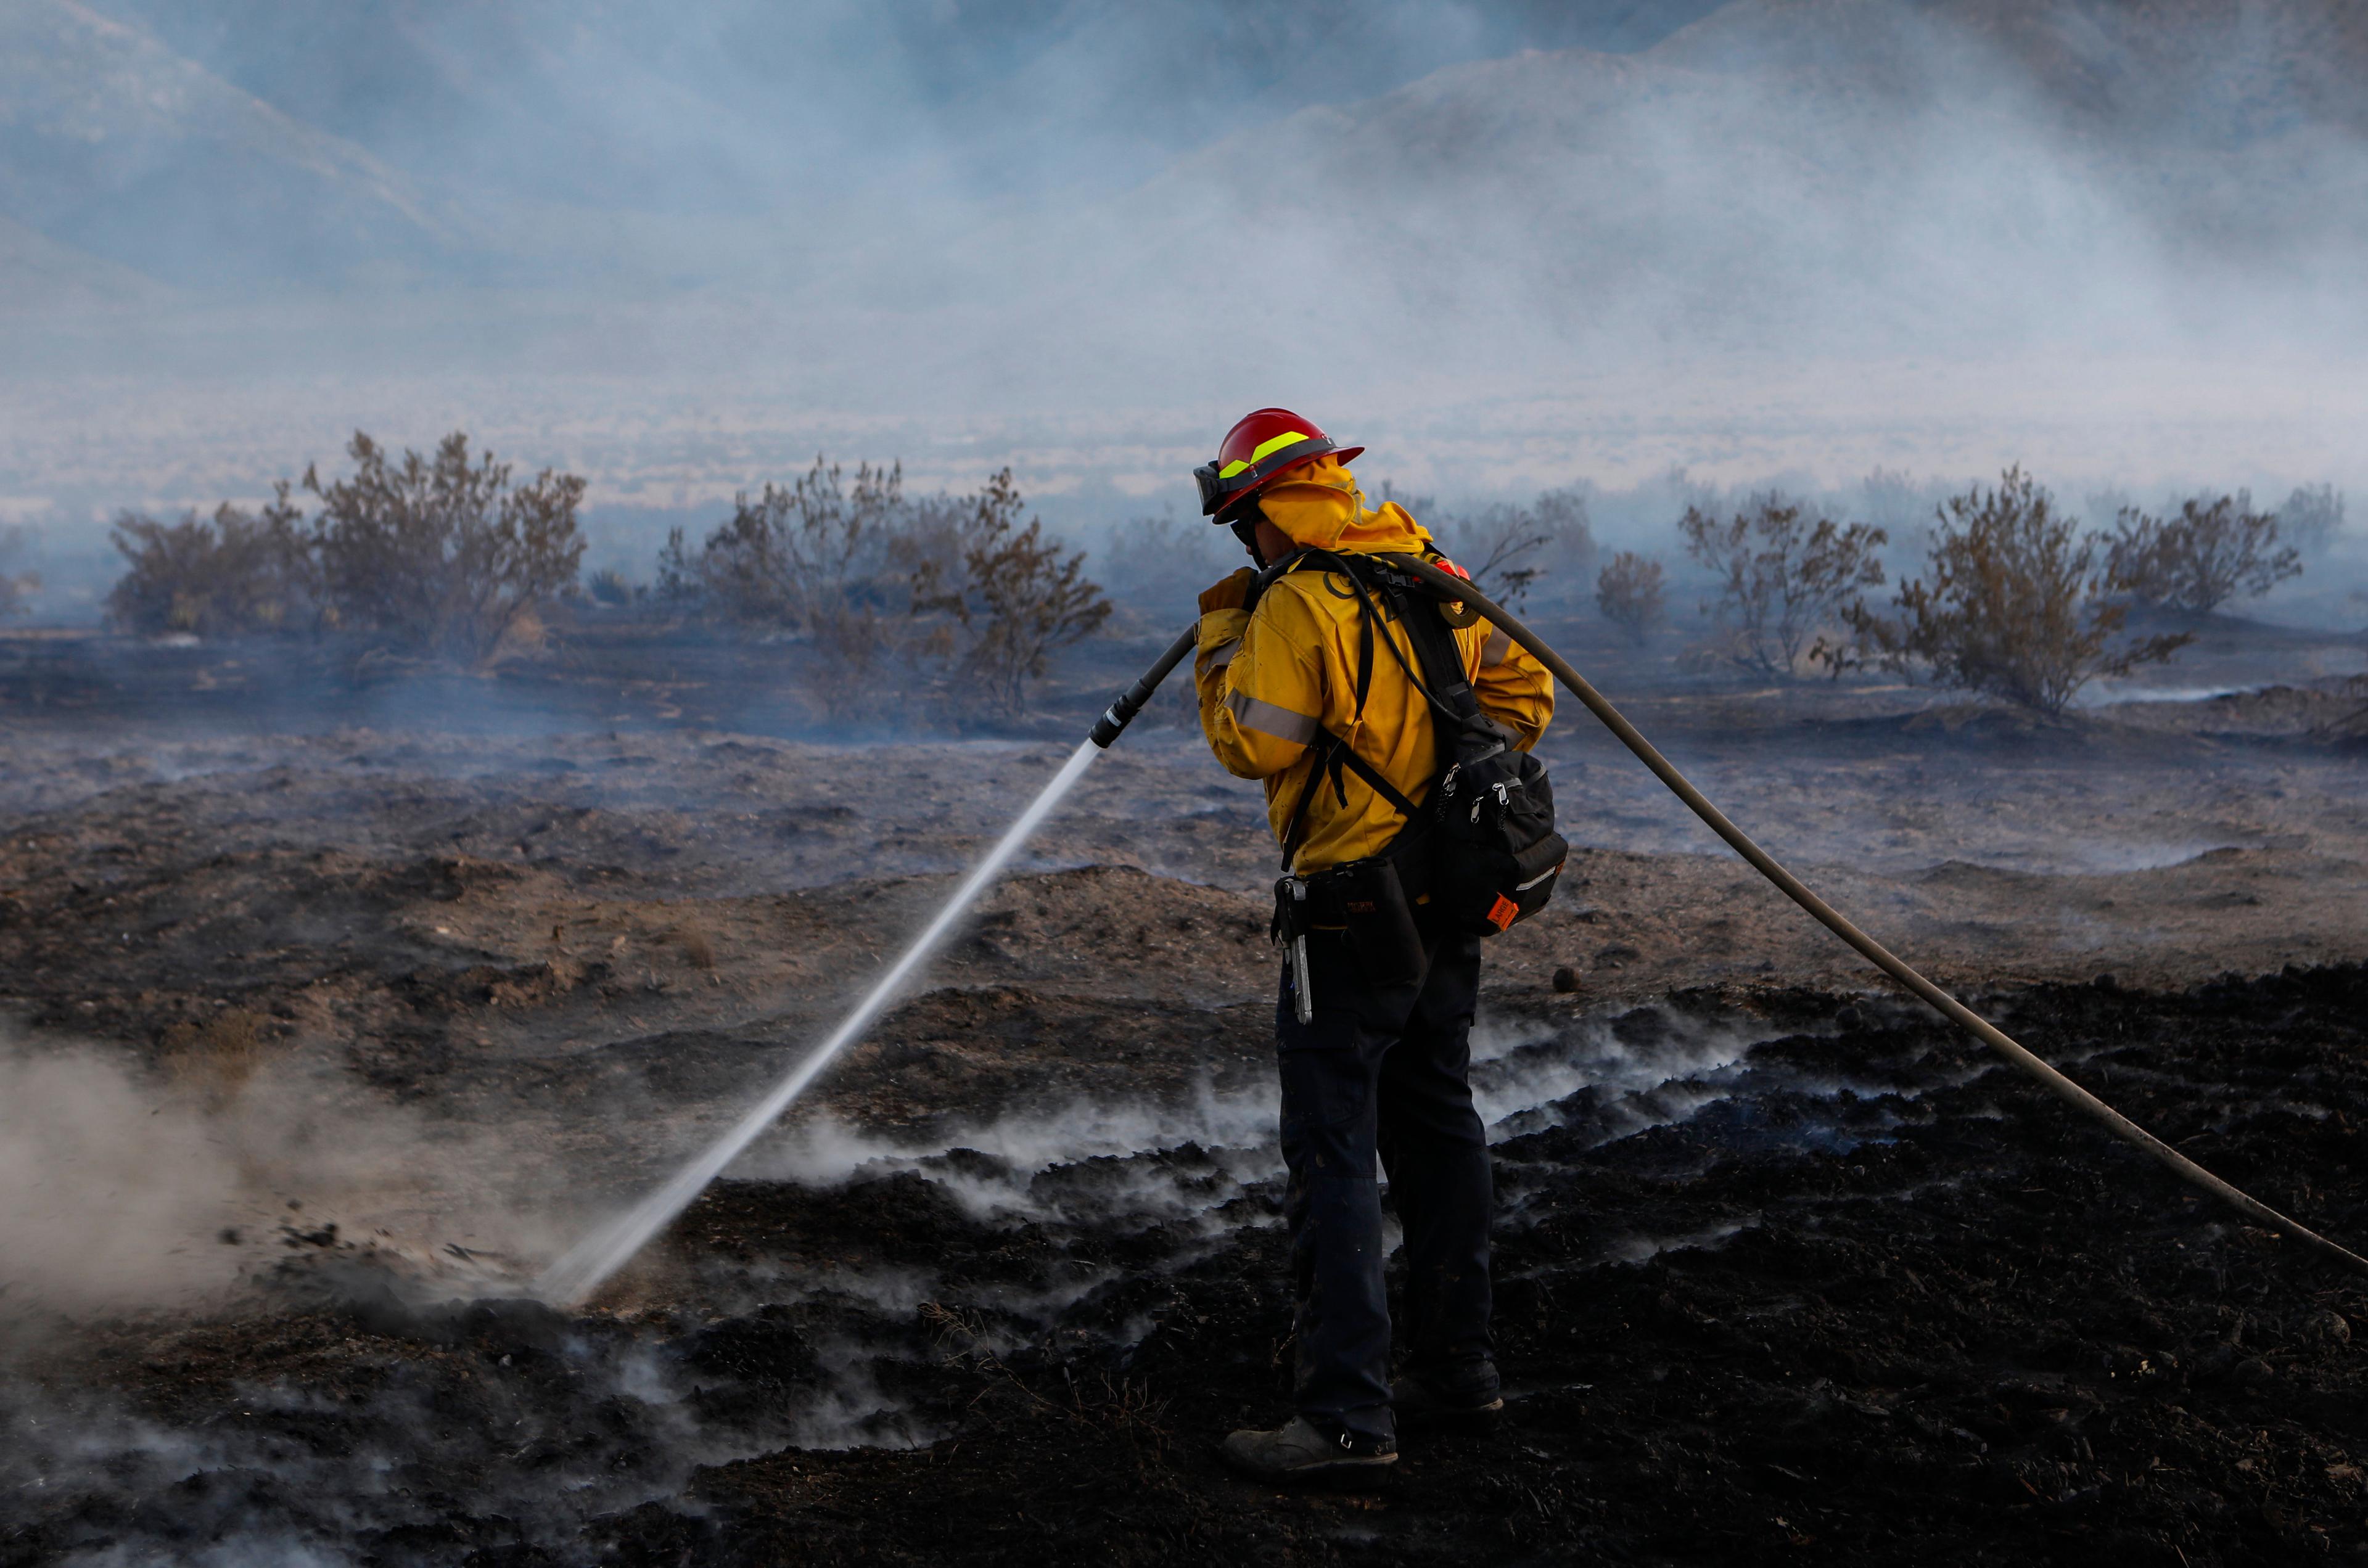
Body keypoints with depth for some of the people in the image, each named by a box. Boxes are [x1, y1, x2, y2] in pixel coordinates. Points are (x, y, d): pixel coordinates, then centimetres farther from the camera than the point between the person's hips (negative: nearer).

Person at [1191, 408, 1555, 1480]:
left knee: (1331, 1149, -6)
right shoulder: (1434, 576, 9)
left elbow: (1253, 745, -14)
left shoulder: (1296, 603, -16)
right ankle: (1456, 1366, 26)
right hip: (1451, 901, 8)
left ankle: (1348, 1413, -10)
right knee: (1436, 1128, 17)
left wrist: (1219, 638, -2)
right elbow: (1523, 687, 17)